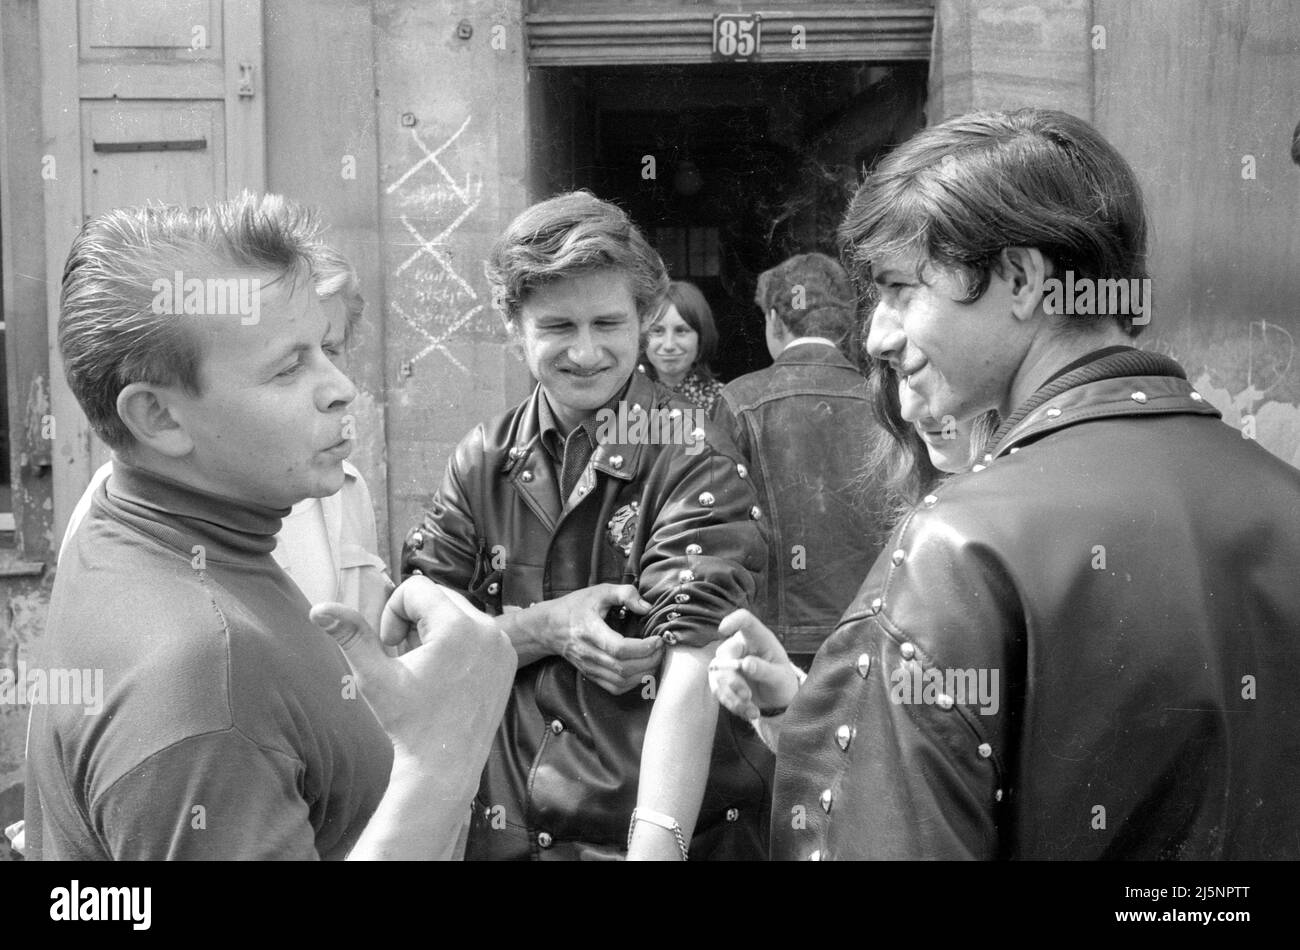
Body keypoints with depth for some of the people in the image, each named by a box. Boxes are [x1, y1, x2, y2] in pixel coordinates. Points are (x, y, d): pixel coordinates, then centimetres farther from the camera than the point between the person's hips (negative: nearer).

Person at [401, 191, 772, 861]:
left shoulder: (693, 462, -13)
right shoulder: (482, 462, 1)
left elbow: (687, 672, -23)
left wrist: (655, 846, -34)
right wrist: (546, 627, -19)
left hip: (680, 833, -3)